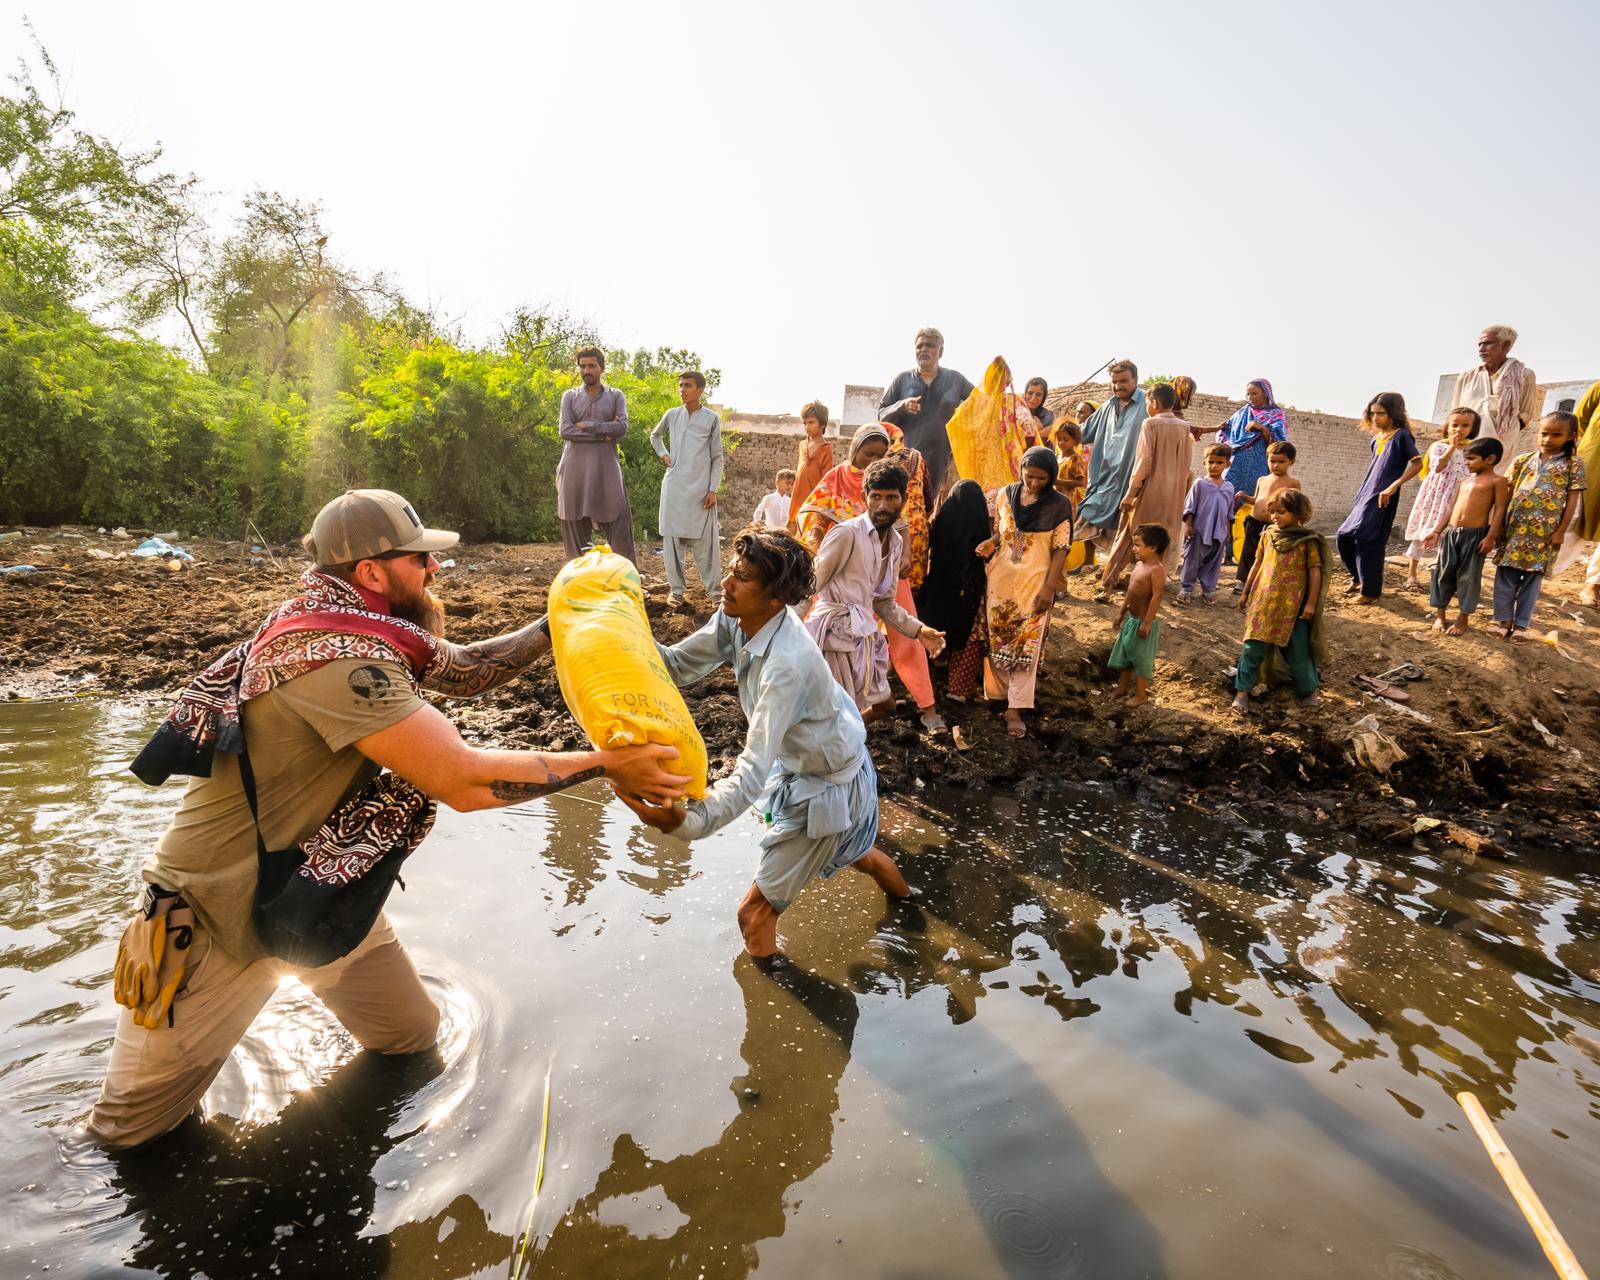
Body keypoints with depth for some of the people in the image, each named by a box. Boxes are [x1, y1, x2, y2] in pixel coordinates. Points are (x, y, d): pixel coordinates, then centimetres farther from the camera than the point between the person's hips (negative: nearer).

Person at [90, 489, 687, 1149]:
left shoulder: (366, 626, -3)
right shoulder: (338, 658, -33)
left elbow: (462, 670, 11)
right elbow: (464, 780, -35)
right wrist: (606, 764, -28)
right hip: (221, 908, -8)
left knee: (412, 1035, 14)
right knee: (131, 1129, 10)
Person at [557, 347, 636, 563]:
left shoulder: (616, 396, 10)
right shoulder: (570, 396, 11)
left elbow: (622, 427, -7)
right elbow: (565, 431, -3)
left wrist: (586, 426, -9)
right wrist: (603, 434, -7)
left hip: (606, 469, -1)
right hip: (575, 470, 1)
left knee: (619, 525, -7)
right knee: (575, 528, 2)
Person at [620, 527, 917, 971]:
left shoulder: (786, 663, -41)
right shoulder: (737, 620, -16)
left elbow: (754, 769, -46)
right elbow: (678, 664, -11)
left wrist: (687, 822, -59)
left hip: (828, 788, -9)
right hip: (801, 766, 9)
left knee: (754, 913, -1)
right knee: (850, 851, 39)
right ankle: (901, 891, 70)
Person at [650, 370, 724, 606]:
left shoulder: (712, 419, 1)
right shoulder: (671, 415, 7)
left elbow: (717, 458, 2)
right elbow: (655, 436, 28)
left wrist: (713, 490, -5)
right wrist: (663, 454, 10)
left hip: (701, 487, -2)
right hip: (674, 486, 2)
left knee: (706, 539, -1)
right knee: (673, 537, 2)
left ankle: (714, 586, 11)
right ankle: (675, 589, 9)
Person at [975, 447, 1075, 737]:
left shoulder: (1059, 506, -9)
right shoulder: (1005, 495, 0)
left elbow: (1060, 550, -7)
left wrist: (1049, 588, -13)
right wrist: (991, 542, -10)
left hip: (1034, 583, -3)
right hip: (1000, 578, 3)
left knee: (1026, 645, -1)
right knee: (998, 638, 11)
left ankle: (1014, 709, 3)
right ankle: (999, 691, 30)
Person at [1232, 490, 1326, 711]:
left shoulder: (1308, 540, -5)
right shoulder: (1268, 536, 7)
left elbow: (1315, 572, -4)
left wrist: (1311, 603, -7)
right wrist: (1245, 593, 15)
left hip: (1292, 605, -3)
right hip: (1262, 600, 3)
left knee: (1297, 651, 5)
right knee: (1253, 647, 0)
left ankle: (1309, 690, 24)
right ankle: (1242, 691, 7)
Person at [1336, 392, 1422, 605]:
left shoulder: (1402, 436, -8)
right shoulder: (1376, 438, 14)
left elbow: (1417, 463, -14)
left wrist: (1393, 486, -23)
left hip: (1382, 498, -8)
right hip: (1366, 495, 8)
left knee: (1368, 542, -9)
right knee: (1344, 536, 8)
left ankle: (1371, 590, 2)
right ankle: (1358, 577, 28)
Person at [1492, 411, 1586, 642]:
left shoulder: (1573, 465, 1)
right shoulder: (1523, 460, 6)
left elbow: (1572, 500, 0)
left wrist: (1561, 531, -5)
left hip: (1544, 531, -2)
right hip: (1514, 526, 2)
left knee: (1533, 577, 6)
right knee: (1506, 575, 4)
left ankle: (1521, 624, 13)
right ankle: (1504, 619, 14)